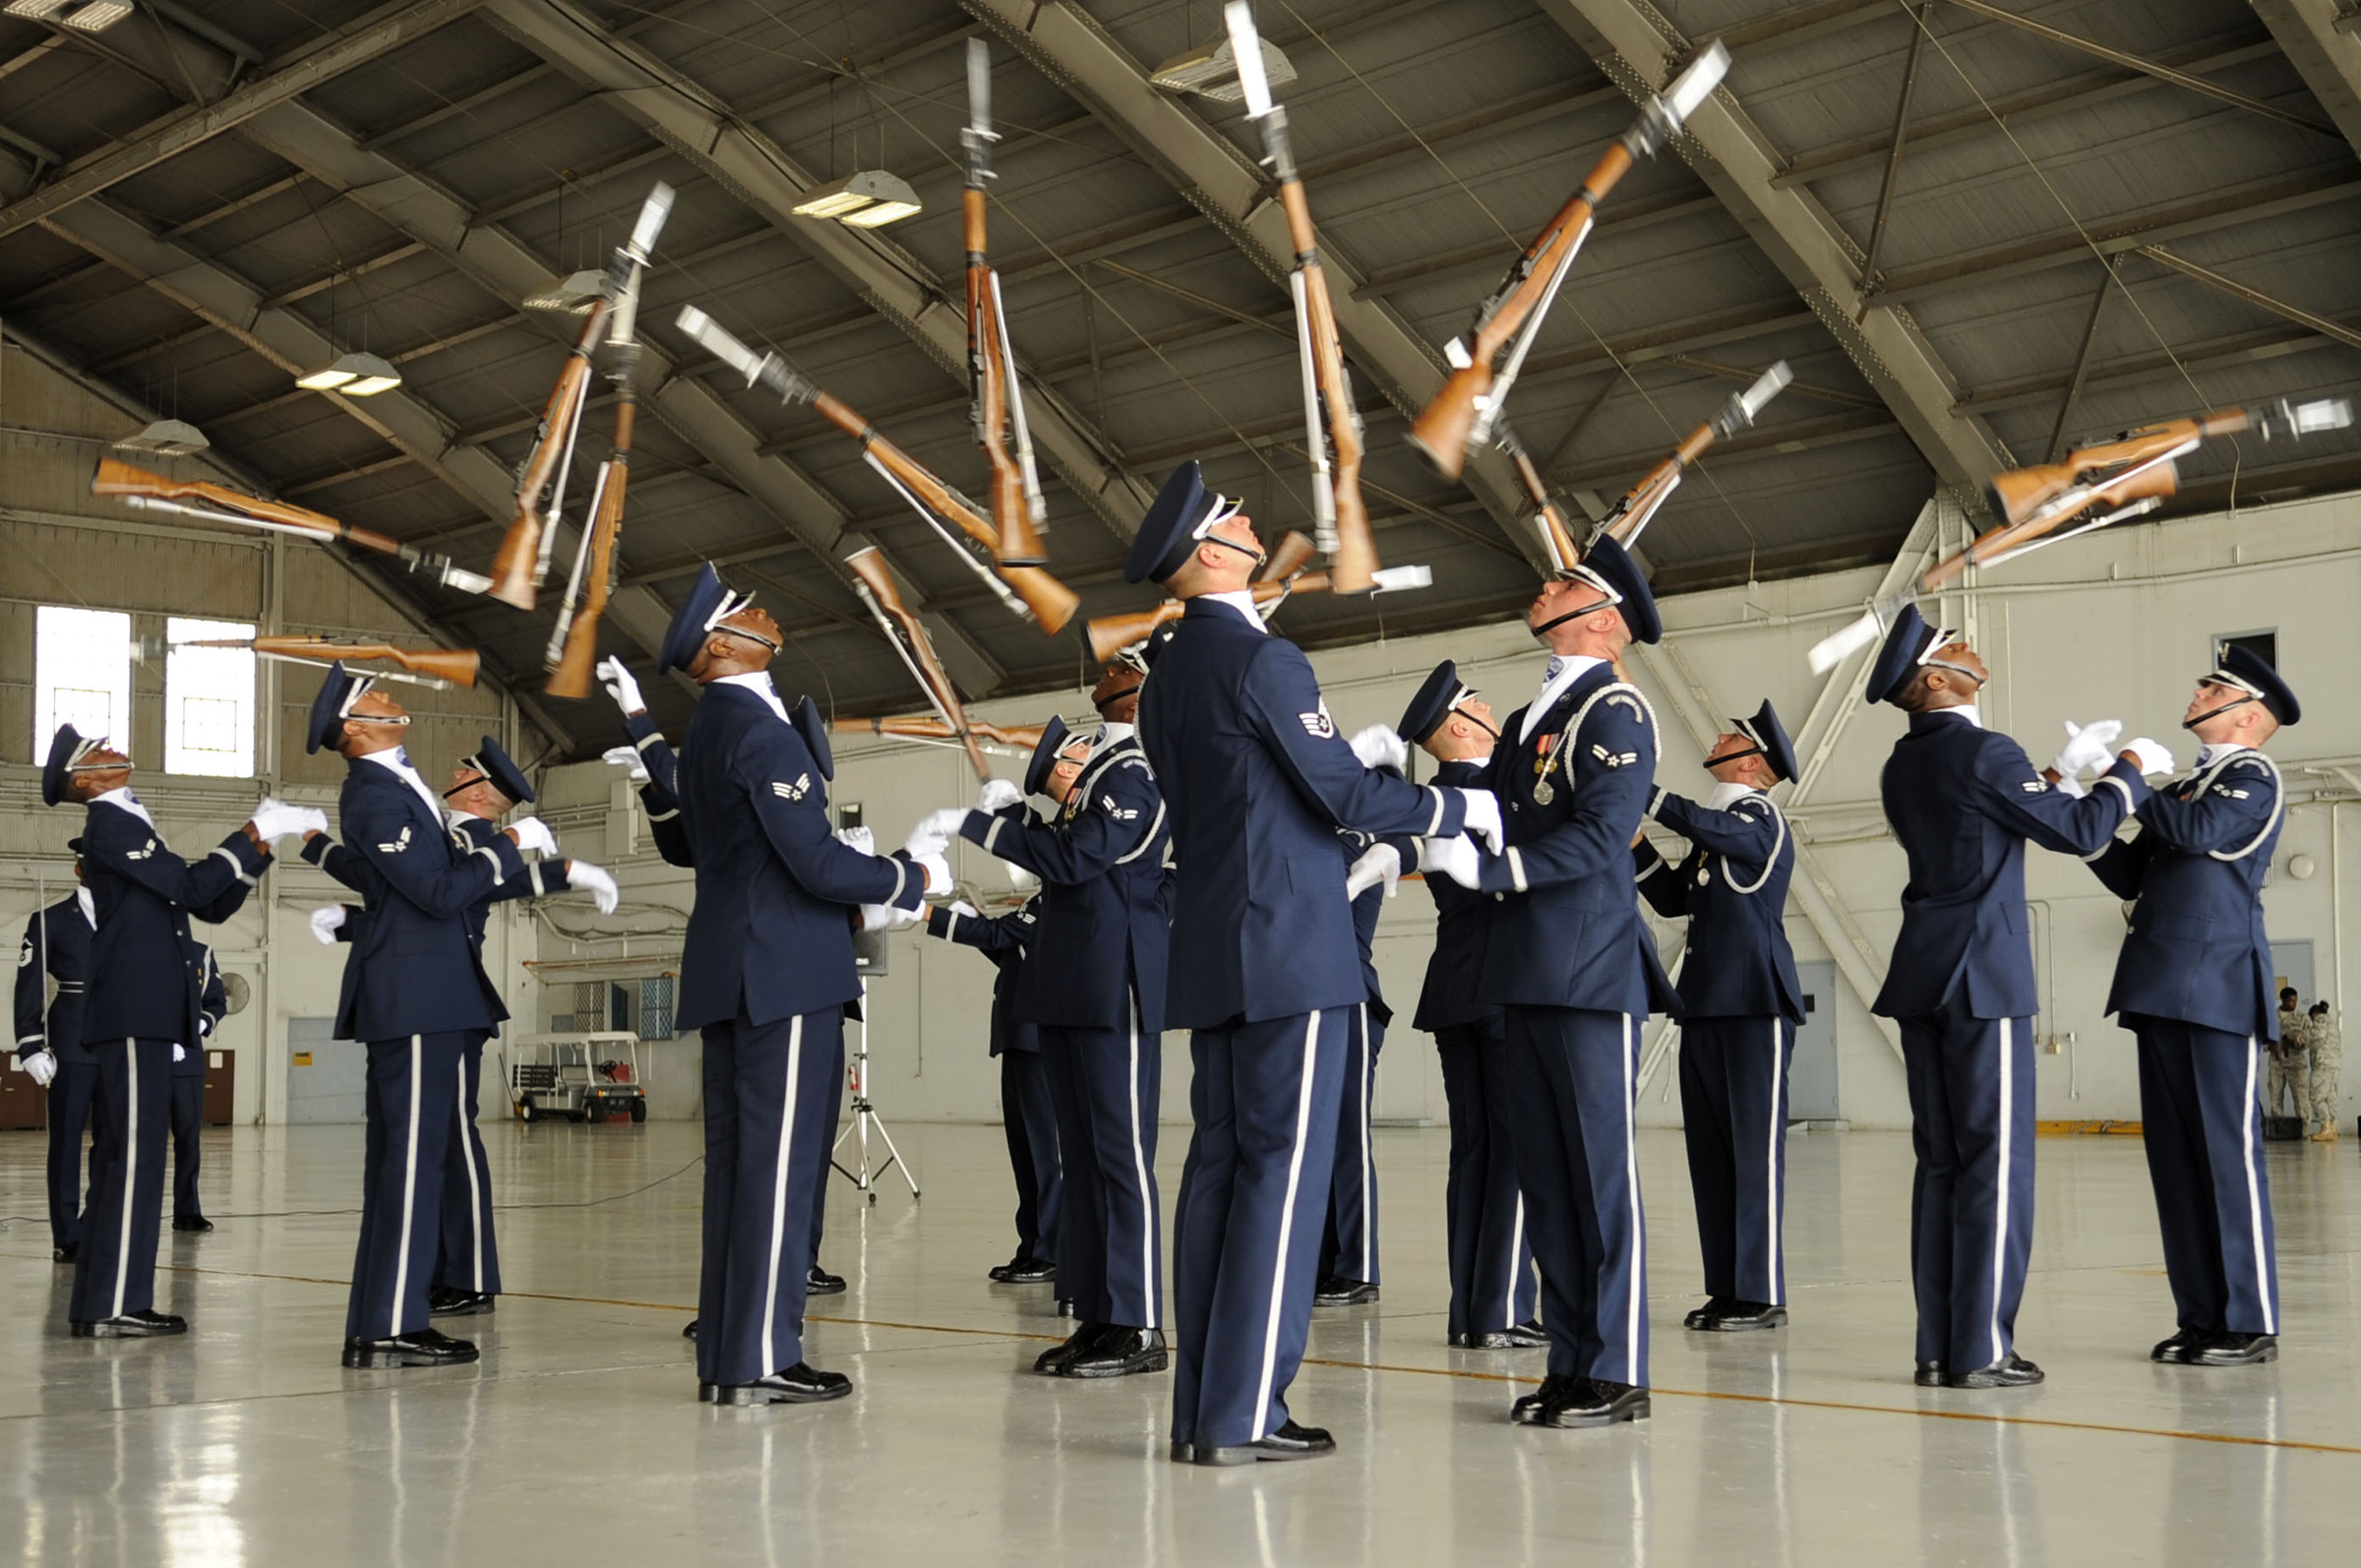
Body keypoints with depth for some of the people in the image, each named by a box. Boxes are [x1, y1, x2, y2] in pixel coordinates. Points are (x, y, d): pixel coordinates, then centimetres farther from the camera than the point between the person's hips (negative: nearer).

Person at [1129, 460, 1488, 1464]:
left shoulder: (1167, 678, 14)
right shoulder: (1262, 662, -12)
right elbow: (1346, 793, -12)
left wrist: (1350, 849, 27)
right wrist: (1459, 807, 3)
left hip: (1212, 955, 9)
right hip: (1290, 949, -9)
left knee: (1218, 1164, 8)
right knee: (1284, 1169, -6)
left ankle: (1201, 1412, 10)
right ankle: (1244, 1414, -7)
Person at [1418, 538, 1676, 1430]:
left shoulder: (1613, 710, -6)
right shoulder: (1530, 719, 20)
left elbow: (1602, 835, -18)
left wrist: (1489, 869, -24)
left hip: (1589, 978, -9)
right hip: (1526, 978, 9)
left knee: (1601, 1175, -4)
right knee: (1545, 1178, 10)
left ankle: (1615, 1373, 2)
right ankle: (1572, 1362, 18)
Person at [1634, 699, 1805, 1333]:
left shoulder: (1759, 818, -6)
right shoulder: (1715, 834, 20)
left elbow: (1704, 825, -26)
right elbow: (1671, 897, 18)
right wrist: (1634, 839, 7)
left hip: (1757, 1006, -9)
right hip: (1706, 1006, 9)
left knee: (1755, 1149, -7)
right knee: (1710, 1151, 8)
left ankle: (1762, 1292, -4)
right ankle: (1727, 1287, 14)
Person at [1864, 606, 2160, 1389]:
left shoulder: (1903, 767, 12)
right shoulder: (1983, 752, -12)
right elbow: (2080, 832, -8)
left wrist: (2059, 773, 25)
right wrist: (2129, 769, 8)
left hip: (1923, 977, 8)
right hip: (1982, 978, -8)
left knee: (1941, 1162, 9)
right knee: (1996, 1161, -4)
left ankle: (1937, 1347, 10)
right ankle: (1982, 1348, -4)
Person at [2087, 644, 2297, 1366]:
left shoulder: (2254, 779, -2)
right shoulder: (2183, 787, 22)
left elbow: (2198, 832, -21)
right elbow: (2128, 875, 18)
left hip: (2217, 987, -8)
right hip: (2163, 989, 8)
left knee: (2228, 1153, -6)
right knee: (2174, 1156, 7)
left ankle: (2249, 1324, -2)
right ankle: (2201, 1315, 12)